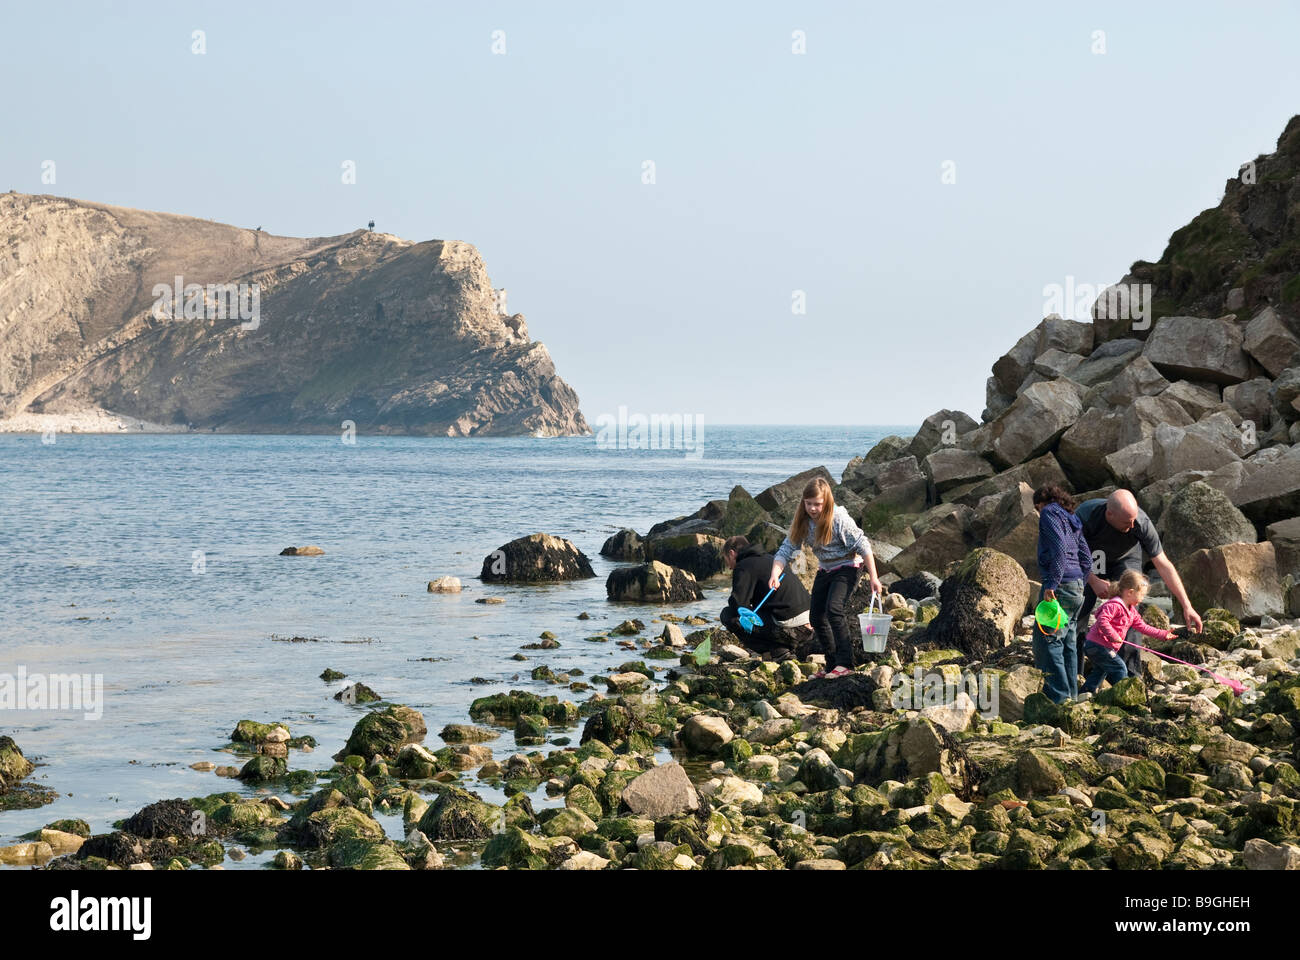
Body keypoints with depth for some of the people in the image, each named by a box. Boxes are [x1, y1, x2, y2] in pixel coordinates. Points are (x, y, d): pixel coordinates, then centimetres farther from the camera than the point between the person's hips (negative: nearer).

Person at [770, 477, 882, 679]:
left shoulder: (839, 519, -25)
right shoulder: (802, 521, -9)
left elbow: (863, 546, -20)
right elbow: (787, 548, -10)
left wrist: (873, 578, -22)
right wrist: (775, 574, -27)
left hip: (848, 567, -7)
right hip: (825, 570, 7)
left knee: (834, 609, -25)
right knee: (817, 617, 5)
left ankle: (845, 663, -21)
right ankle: (832, 665, 17)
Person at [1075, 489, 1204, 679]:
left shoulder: (1141, 523, -35)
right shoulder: (1085, 515, -38)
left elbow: (1163, 565, -26)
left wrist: (1187, 606, -25)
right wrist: (1094, 583, -27)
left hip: (1125, 561, 0)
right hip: (1088, 562, 0)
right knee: (1077, 615, -9)